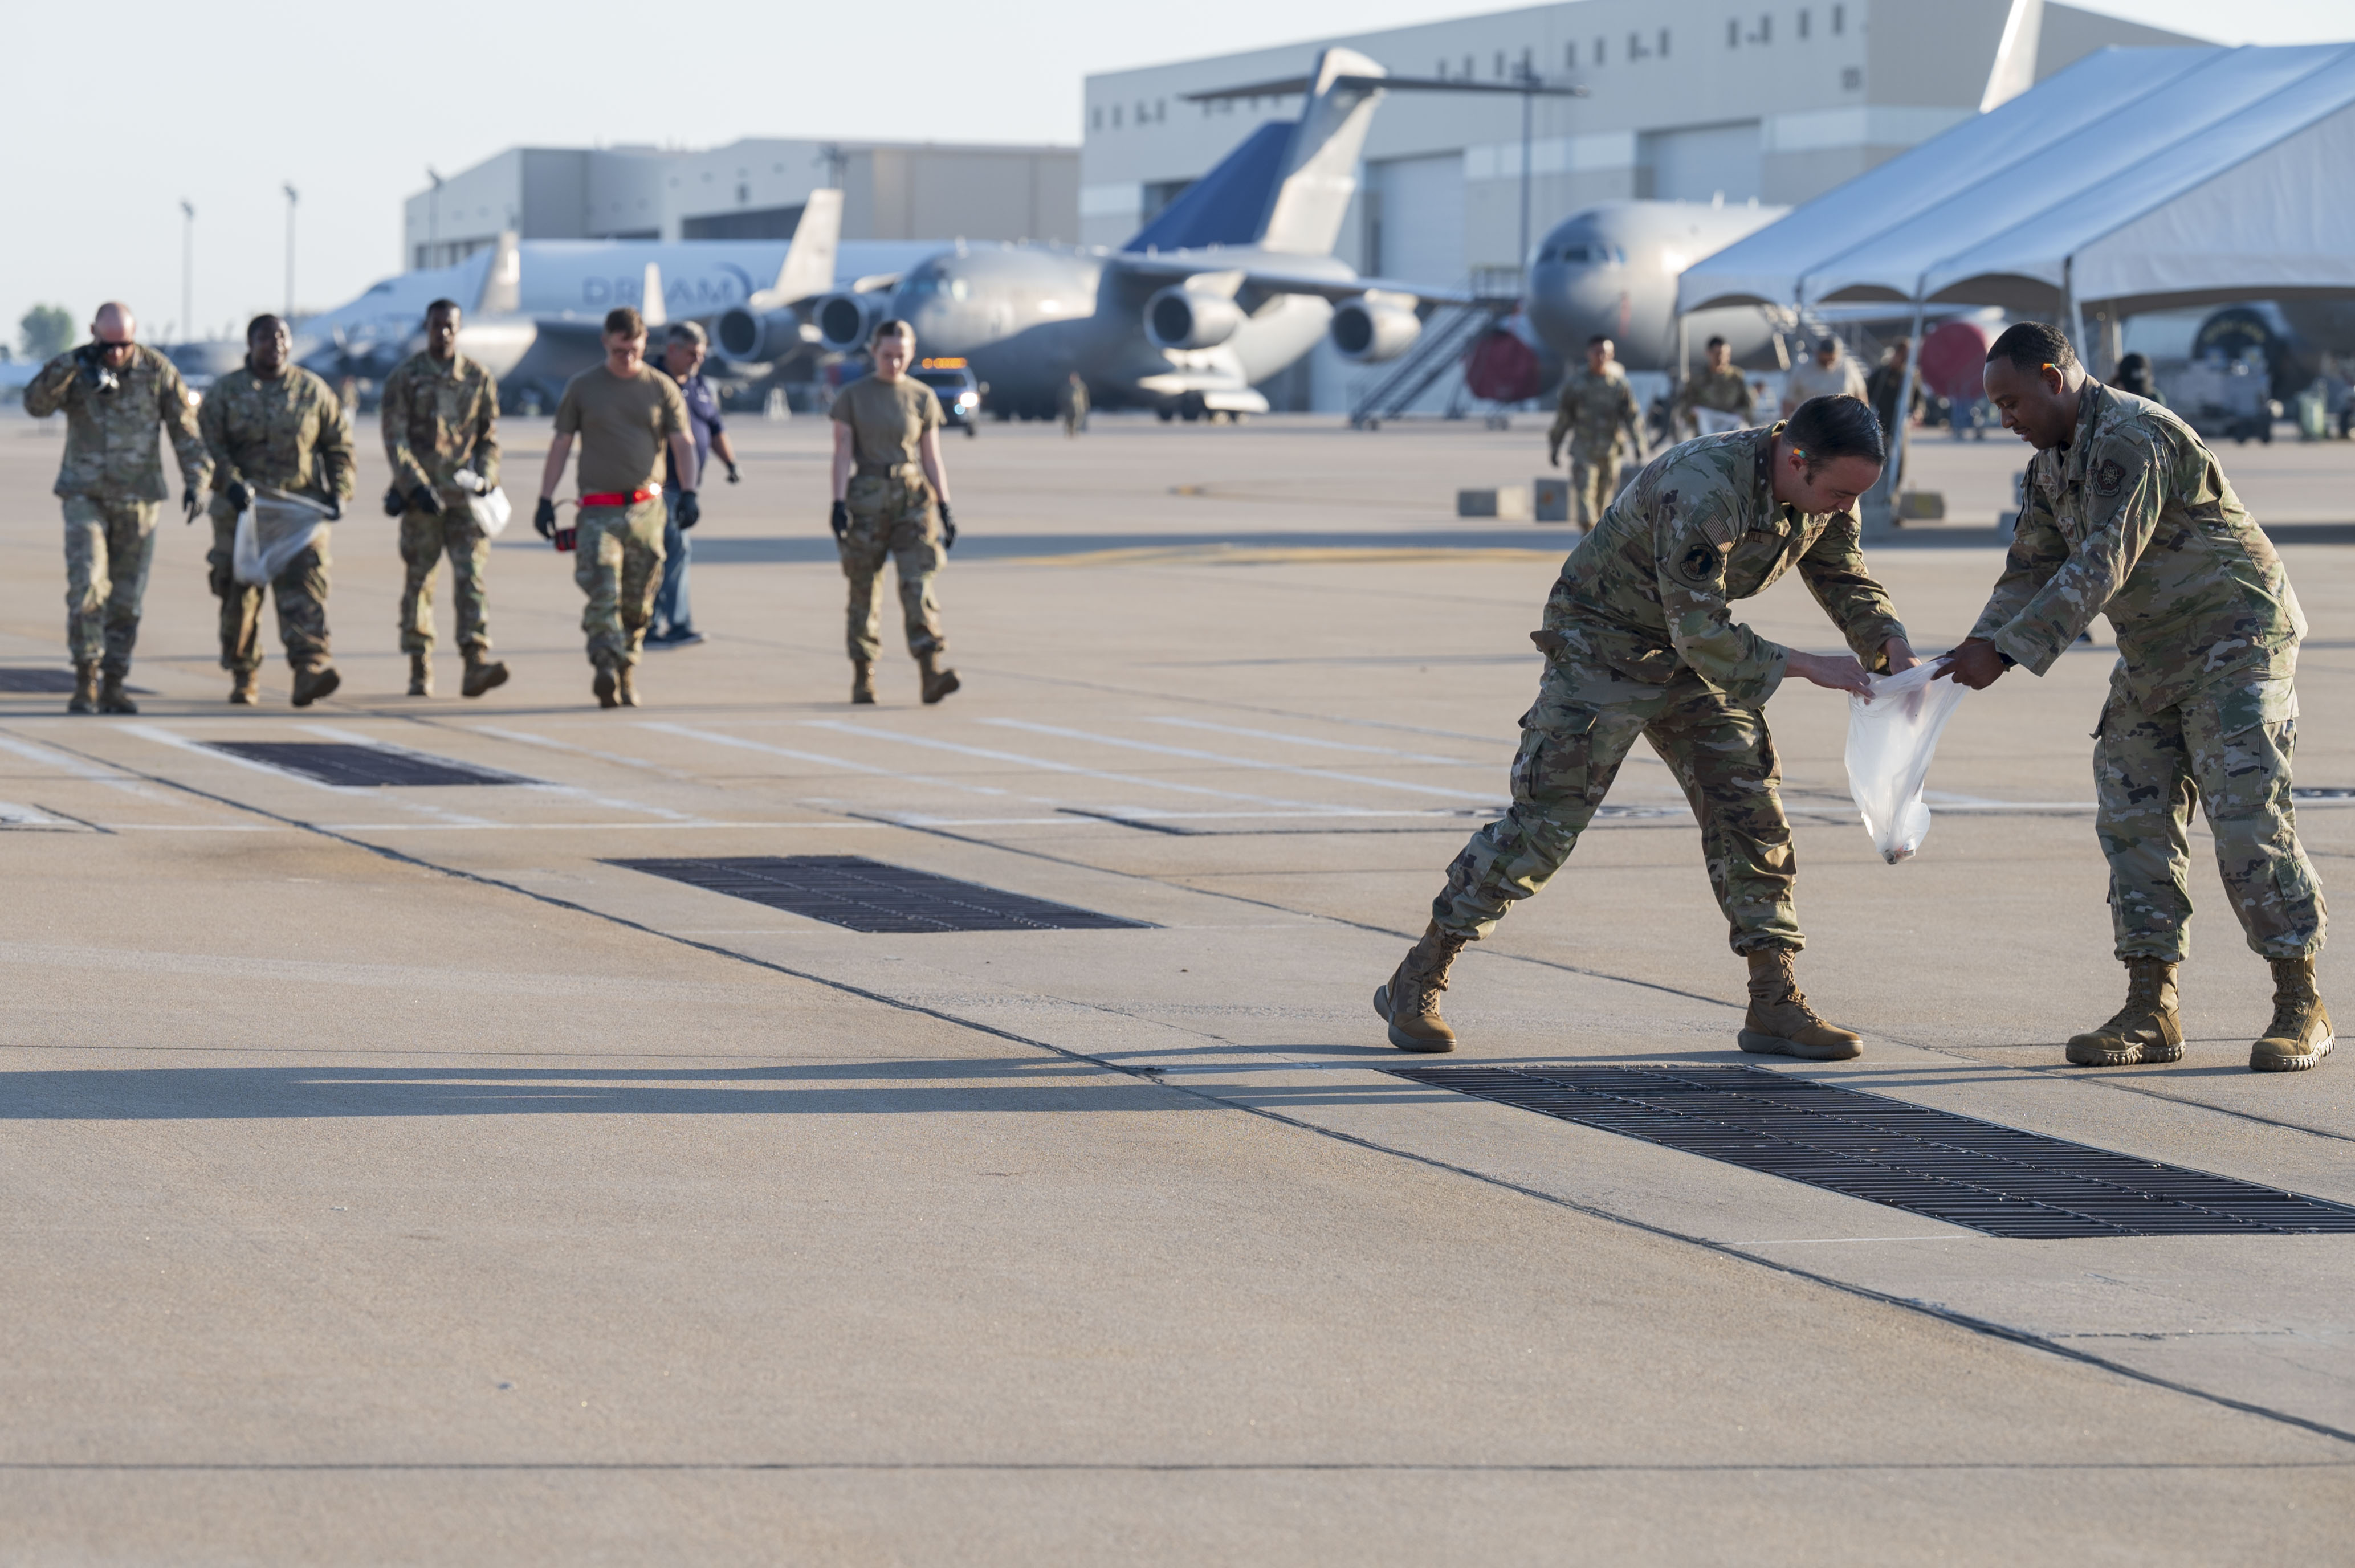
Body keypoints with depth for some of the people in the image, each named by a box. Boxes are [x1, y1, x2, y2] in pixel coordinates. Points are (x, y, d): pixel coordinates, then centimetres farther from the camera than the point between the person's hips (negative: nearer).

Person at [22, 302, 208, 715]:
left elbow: (186, 429, -3)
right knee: (87, 585, -16)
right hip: (85, 495, -1)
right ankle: (85, 681, -6)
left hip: (137, 499, 1)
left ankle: (113, 688, 14)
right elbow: (36, 403, -25)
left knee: (126, 597, 3)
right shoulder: (72, 368, -8)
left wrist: (195, 482, -14)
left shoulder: (159, 371, -7)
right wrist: (71, 365, -37)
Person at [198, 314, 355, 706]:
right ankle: (244, 677, 19)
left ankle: (310, 670, -27)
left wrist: (340, 492, 0)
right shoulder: (225, 391, 5)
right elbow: (208, 445, -2)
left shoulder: (314, 390, 10)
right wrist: (231, 482, -19)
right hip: (241, 508, 0)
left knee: (304, 585, -16)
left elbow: (339, 445, 14)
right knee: (239, 593, 4)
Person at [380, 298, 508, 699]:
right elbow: (395, 439, -3)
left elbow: (490, 438, 14)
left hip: (465, 496, 1)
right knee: (419, 581, 3)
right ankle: (420, 673, 9)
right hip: (420, 497, -1)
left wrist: (485, 478, -4)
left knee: (471, 577, -10)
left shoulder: (479, 379, 9)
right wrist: (417, 486, -15)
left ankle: (476, 665, -17)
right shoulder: (404, 377, 2)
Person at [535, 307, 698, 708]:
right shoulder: (582, 388, 7)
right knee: (602, 593, -16)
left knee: (638, 602, 4)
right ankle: (607, 670, -27)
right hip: (598, 508, -1)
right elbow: (560, 445, 10)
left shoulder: (662, 388, 8)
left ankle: (628, 675, 14)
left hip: (647, 508, 1)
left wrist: (688, 493, -9)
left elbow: (682, 443, 6)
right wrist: (545, 500, 5)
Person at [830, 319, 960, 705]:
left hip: (912, 498, 1)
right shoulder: (852, 397, 3)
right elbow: (843, 455, -1)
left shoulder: (922, 398, 8)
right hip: (866, 497, -1)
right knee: (865, 589, 3)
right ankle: (863, 676, 12)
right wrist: (839, 505, -11)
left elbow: (932, 458, 9)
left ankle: (932, 673, -21)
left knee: (918, 580, -12)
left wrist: (945, 508, 4)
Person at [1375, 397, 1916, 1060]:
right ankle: (1416, 984, 2)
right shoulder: (1703, 492, -35)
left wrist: (1893, 646, -10)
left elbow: (1844, 578, 9)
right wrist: (1805, 666, -29)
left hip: (1693, 655, 7)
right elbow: (1702, 633, -33)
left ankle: (1775, 1006, 4)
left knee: (1750, 812, -1)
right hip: (1602, 648, -7)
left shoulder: (1823, 492, -9)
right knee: (1544, 820, -8)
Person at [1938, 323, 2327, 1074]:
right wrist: (1977, 647, -6)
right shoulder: (2052, 464, 10)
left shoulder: (2133, 440, -22)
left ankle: (2300, 1006, -5)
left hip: (2235, 638, -10)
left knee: (2248, 816, -12)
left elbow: (2099, 569, -28)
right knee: (2134, 821, 2)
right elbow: (2032, 571, 11)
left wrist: (2006, 652, -29)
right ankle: (2151, 1011, 3)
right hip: (2151, 659, 10)